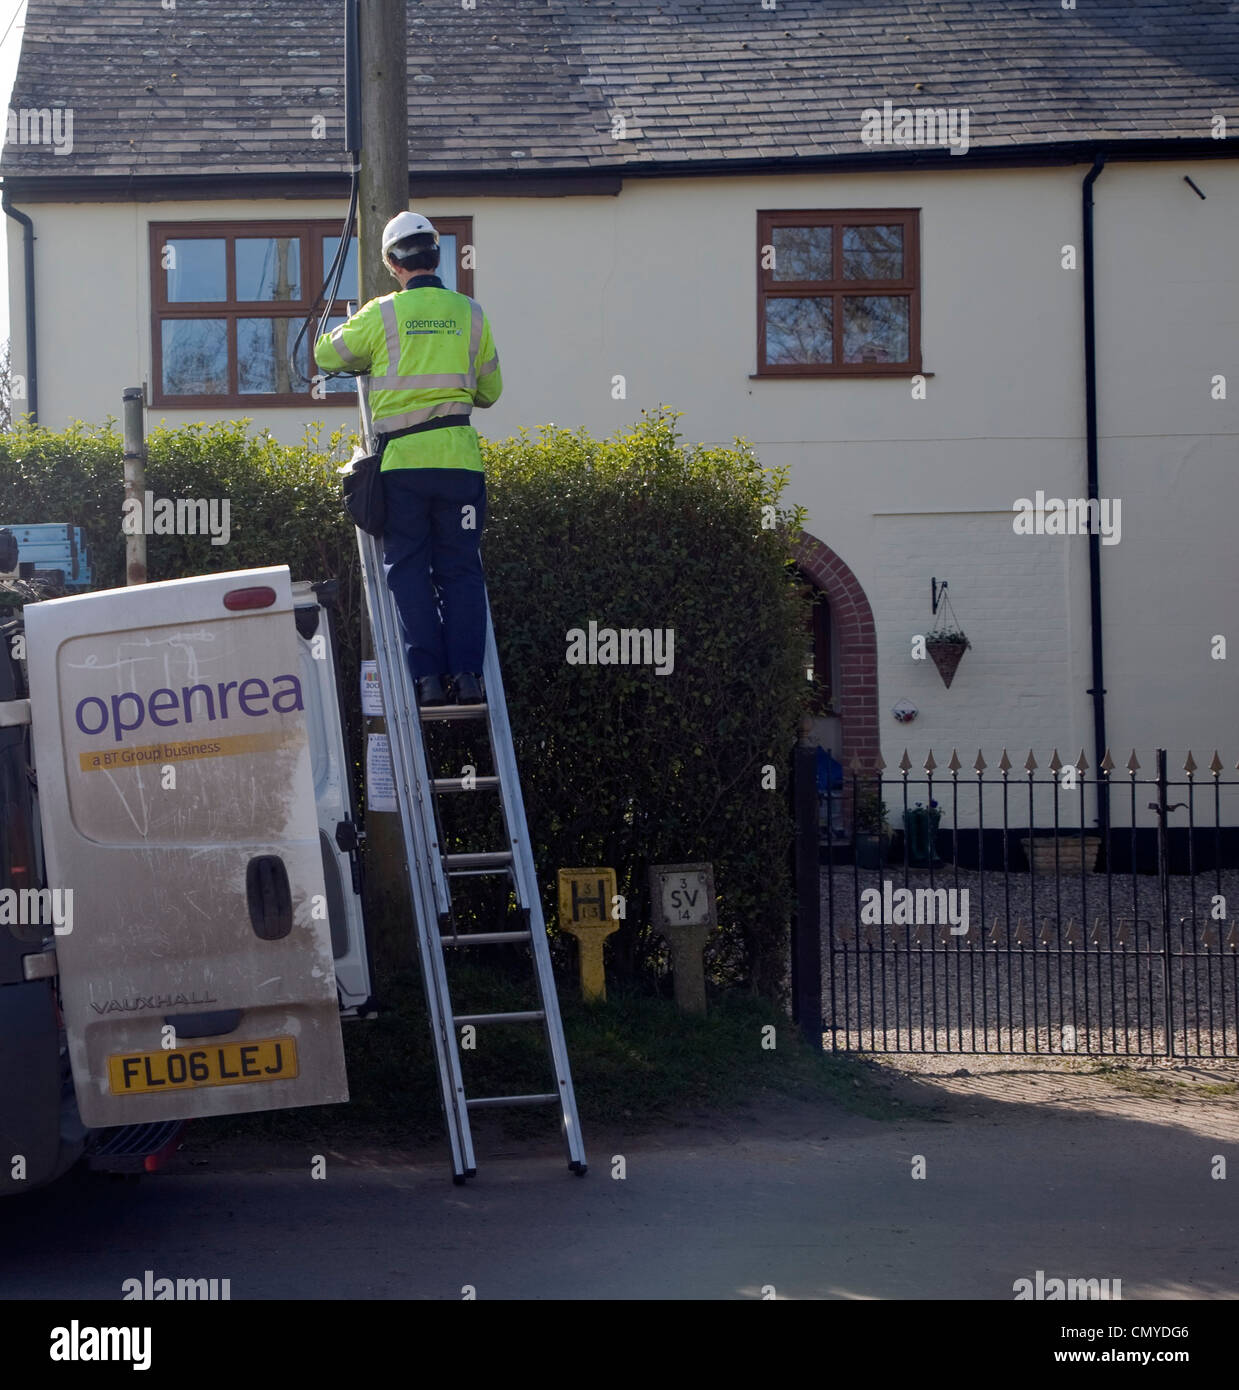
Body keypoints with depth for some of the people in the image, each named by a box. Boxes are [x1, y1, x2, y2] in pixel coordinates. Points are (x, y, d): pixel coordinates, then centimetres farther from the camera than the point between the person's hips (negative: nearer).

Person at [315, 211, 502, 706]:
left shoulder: (382, 315, 0)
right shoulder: (470, 313, 7)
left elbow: (327, 354, 14)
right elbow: (490, 390, 16)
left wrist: (369, 360, 34)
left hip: (402, 459, -2)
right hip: (459, 455, 2)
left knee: (407, 567, 5)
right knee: (460, 568, 7)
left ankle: (428, 675, -3)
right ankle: (467, 673, -1)